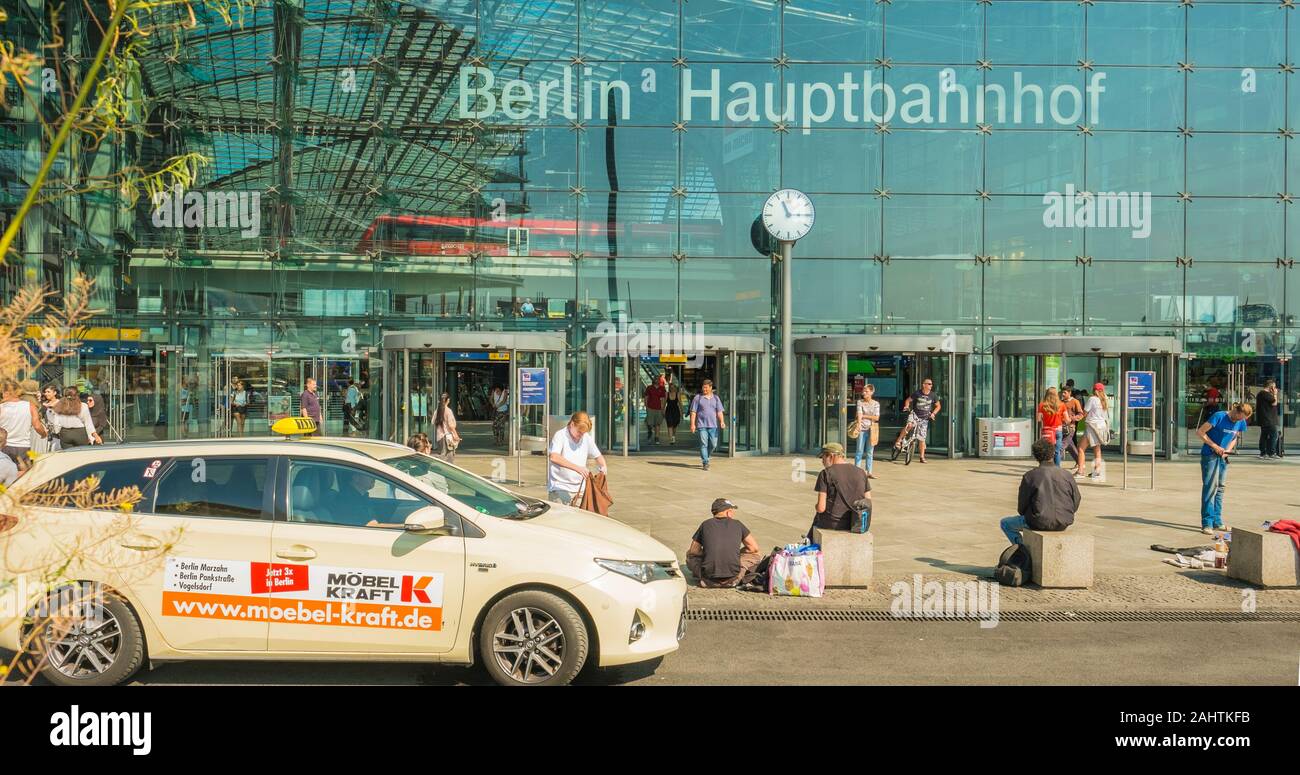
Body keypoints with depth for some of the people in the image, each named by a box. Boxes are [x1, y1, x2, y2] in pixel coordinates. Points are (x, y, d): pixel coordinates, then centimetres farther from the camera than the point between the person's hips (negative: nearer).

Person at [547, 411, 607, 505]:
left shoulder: (586, 438, 8)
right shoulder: (560, 436, -9)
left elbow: (598, 455, 21)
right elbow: (554, 457, -26)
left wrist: (603, 466, -2)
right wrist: (577, 468, -32)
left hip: (579, 488, 5)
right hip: (560, 488, -5)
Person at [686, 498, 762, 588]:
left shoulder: (705, 524, 6)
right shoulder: (737, 524, 4)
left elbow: (693, 551, 11)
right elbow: (754, 548, 9)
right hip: (732, 580, 0)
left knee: (690, 555, 28)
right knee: (757, 554, 20)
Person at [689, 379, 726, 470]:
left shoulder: (716, 398, 12)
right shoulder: (697, 398, 4)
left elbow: (720, 412, 8)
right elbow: (693, 412, 2)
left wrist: (722, 422, -9)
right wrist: (692, 424, -7)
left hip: (713, 425, 3)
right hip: (701, 425, -3)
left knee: (713, 444, 3)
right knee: (703, 444, -8)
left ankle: (704, 457, 28)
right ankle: (705, 463, -5)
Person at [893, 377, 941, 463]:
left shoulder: (933, 396, 0)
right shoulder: (917, 393, -6)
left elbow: (938, 406, 12)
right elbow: (908, 400, 6)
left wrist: (933, 413, -3)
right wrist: (906, 406, -14)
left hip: (924, 418, 2)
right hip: (915, 414, -2)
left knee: (922, 438, 0)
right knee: (909, 425, -35)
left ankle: (922, 457, 14)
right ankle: (899, 440, -17)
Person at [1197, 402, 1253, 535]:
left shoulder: (1240, 423, 0)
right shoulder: (1219, 417, -18)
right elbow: (1200, 432, -15)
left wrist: (1228, 449, -3)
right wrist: (1214, 446, -17)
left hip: (1223, 457, 7)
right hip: (1210, 455, -6)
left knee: (1220, 488, 9)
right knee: (1210, 487, -11)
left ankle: (1217, 522, 16)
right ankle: (1207, 523, -11)